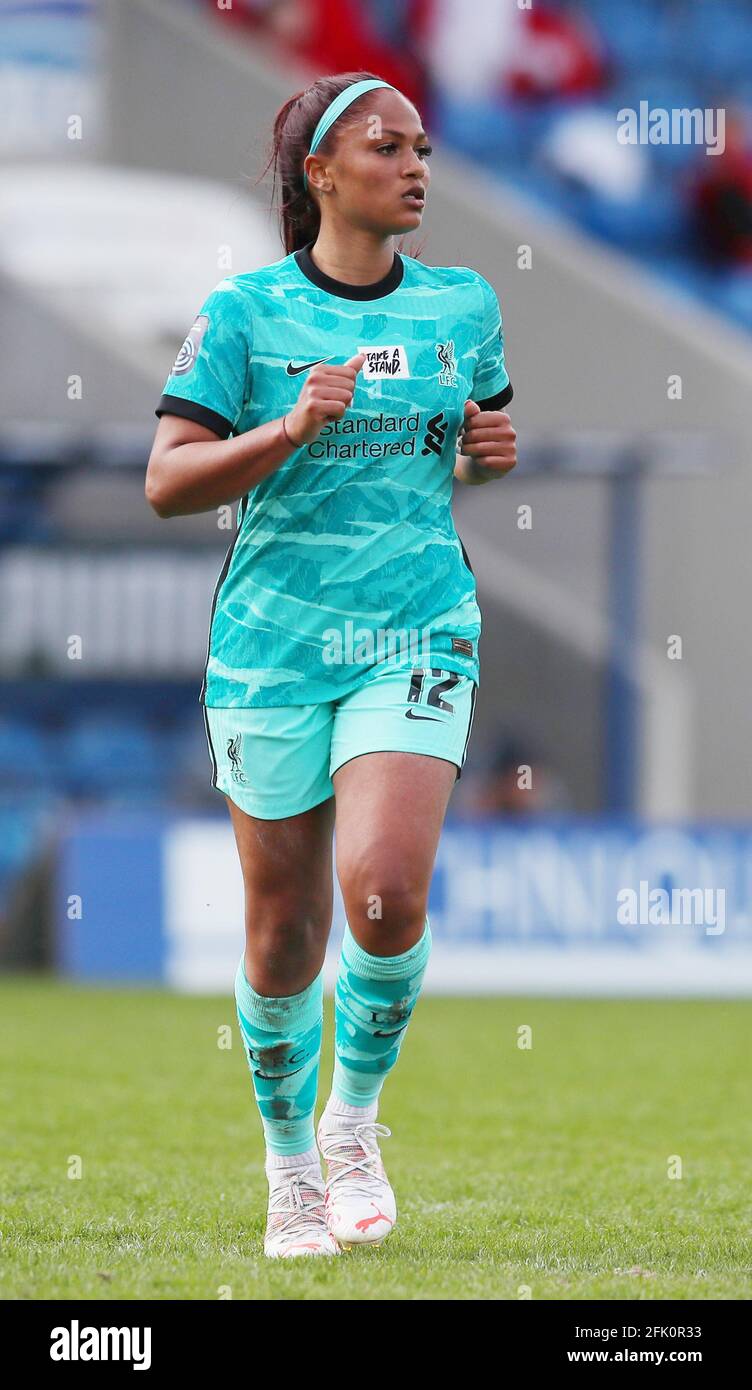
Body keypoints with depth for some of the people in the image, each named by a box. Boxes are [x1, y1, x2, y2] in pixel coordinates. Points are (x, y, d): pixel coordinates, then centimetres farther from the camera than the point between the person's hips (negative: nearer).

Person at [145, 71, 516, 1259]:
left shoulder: (463, 305, 7)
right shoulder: (245, 314, -3)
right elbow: (167, 483, -8)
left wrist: (493, 450, 1)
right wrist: (293, 429, -22)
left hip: (416, 640, 1)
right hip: (272, 649, -1)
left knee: (384, 895, -19)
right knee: (285, 932, 6)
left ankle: (355, 1119, 7)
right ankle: (289, 1164, 28)